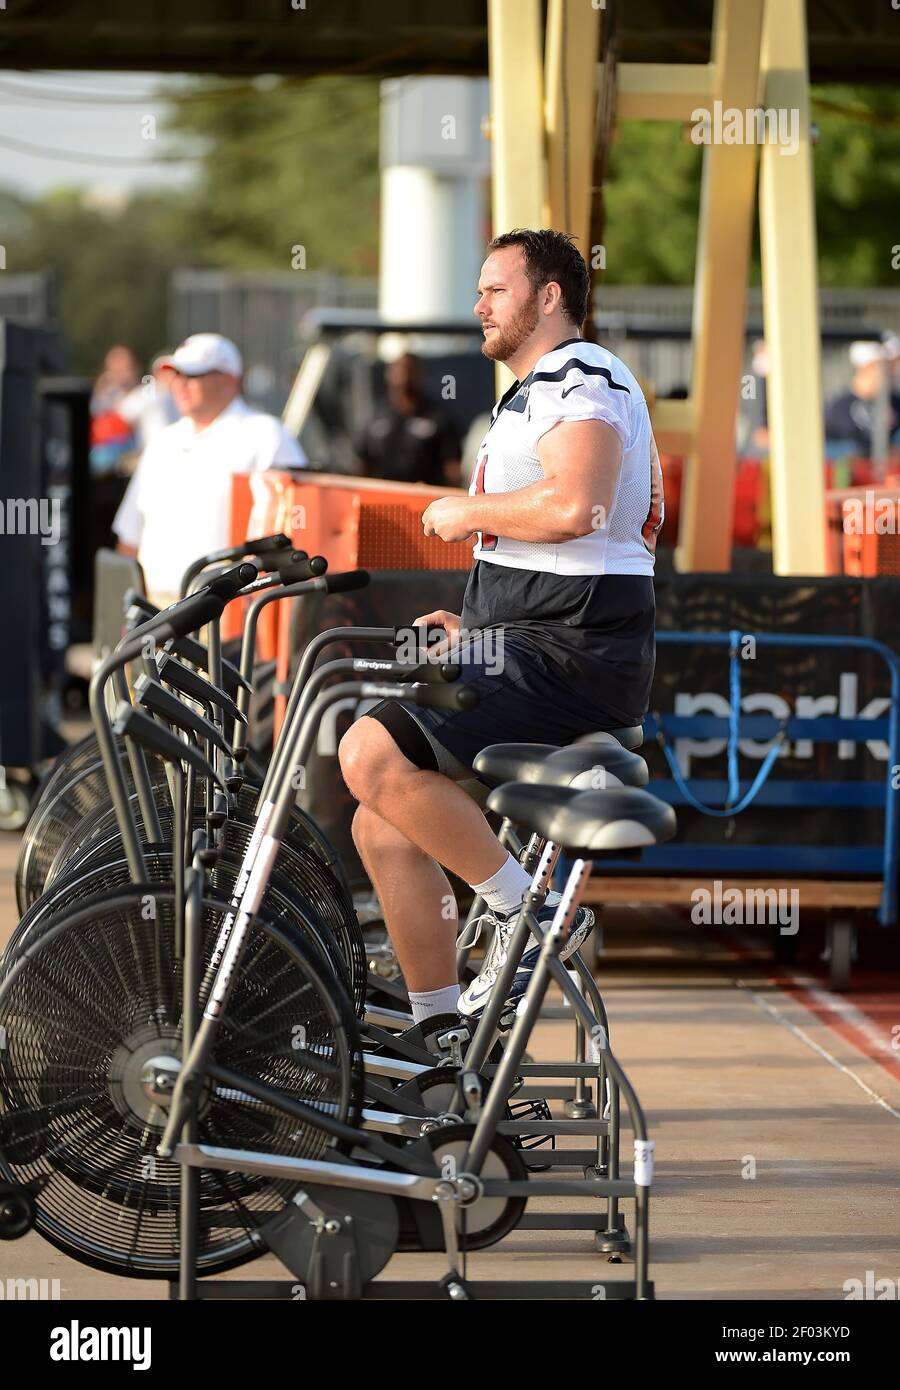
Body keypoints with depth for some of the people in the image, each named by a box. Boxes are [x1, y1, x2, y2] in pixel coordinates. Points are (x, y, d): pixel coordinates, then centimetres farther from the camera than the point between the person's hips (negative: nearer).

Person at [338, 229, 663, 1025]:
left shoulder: (583, 378, -8)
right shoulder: (534, 394, 26)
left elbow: (574, 507, -28)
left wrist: (467, 511, -13)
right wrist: (478, 630, 20)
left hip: (567, 658, -11)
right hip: (528, 649, 11)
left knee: (373, 754, -23)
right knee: (384, 823, 8)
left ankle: (532, 910, -13)